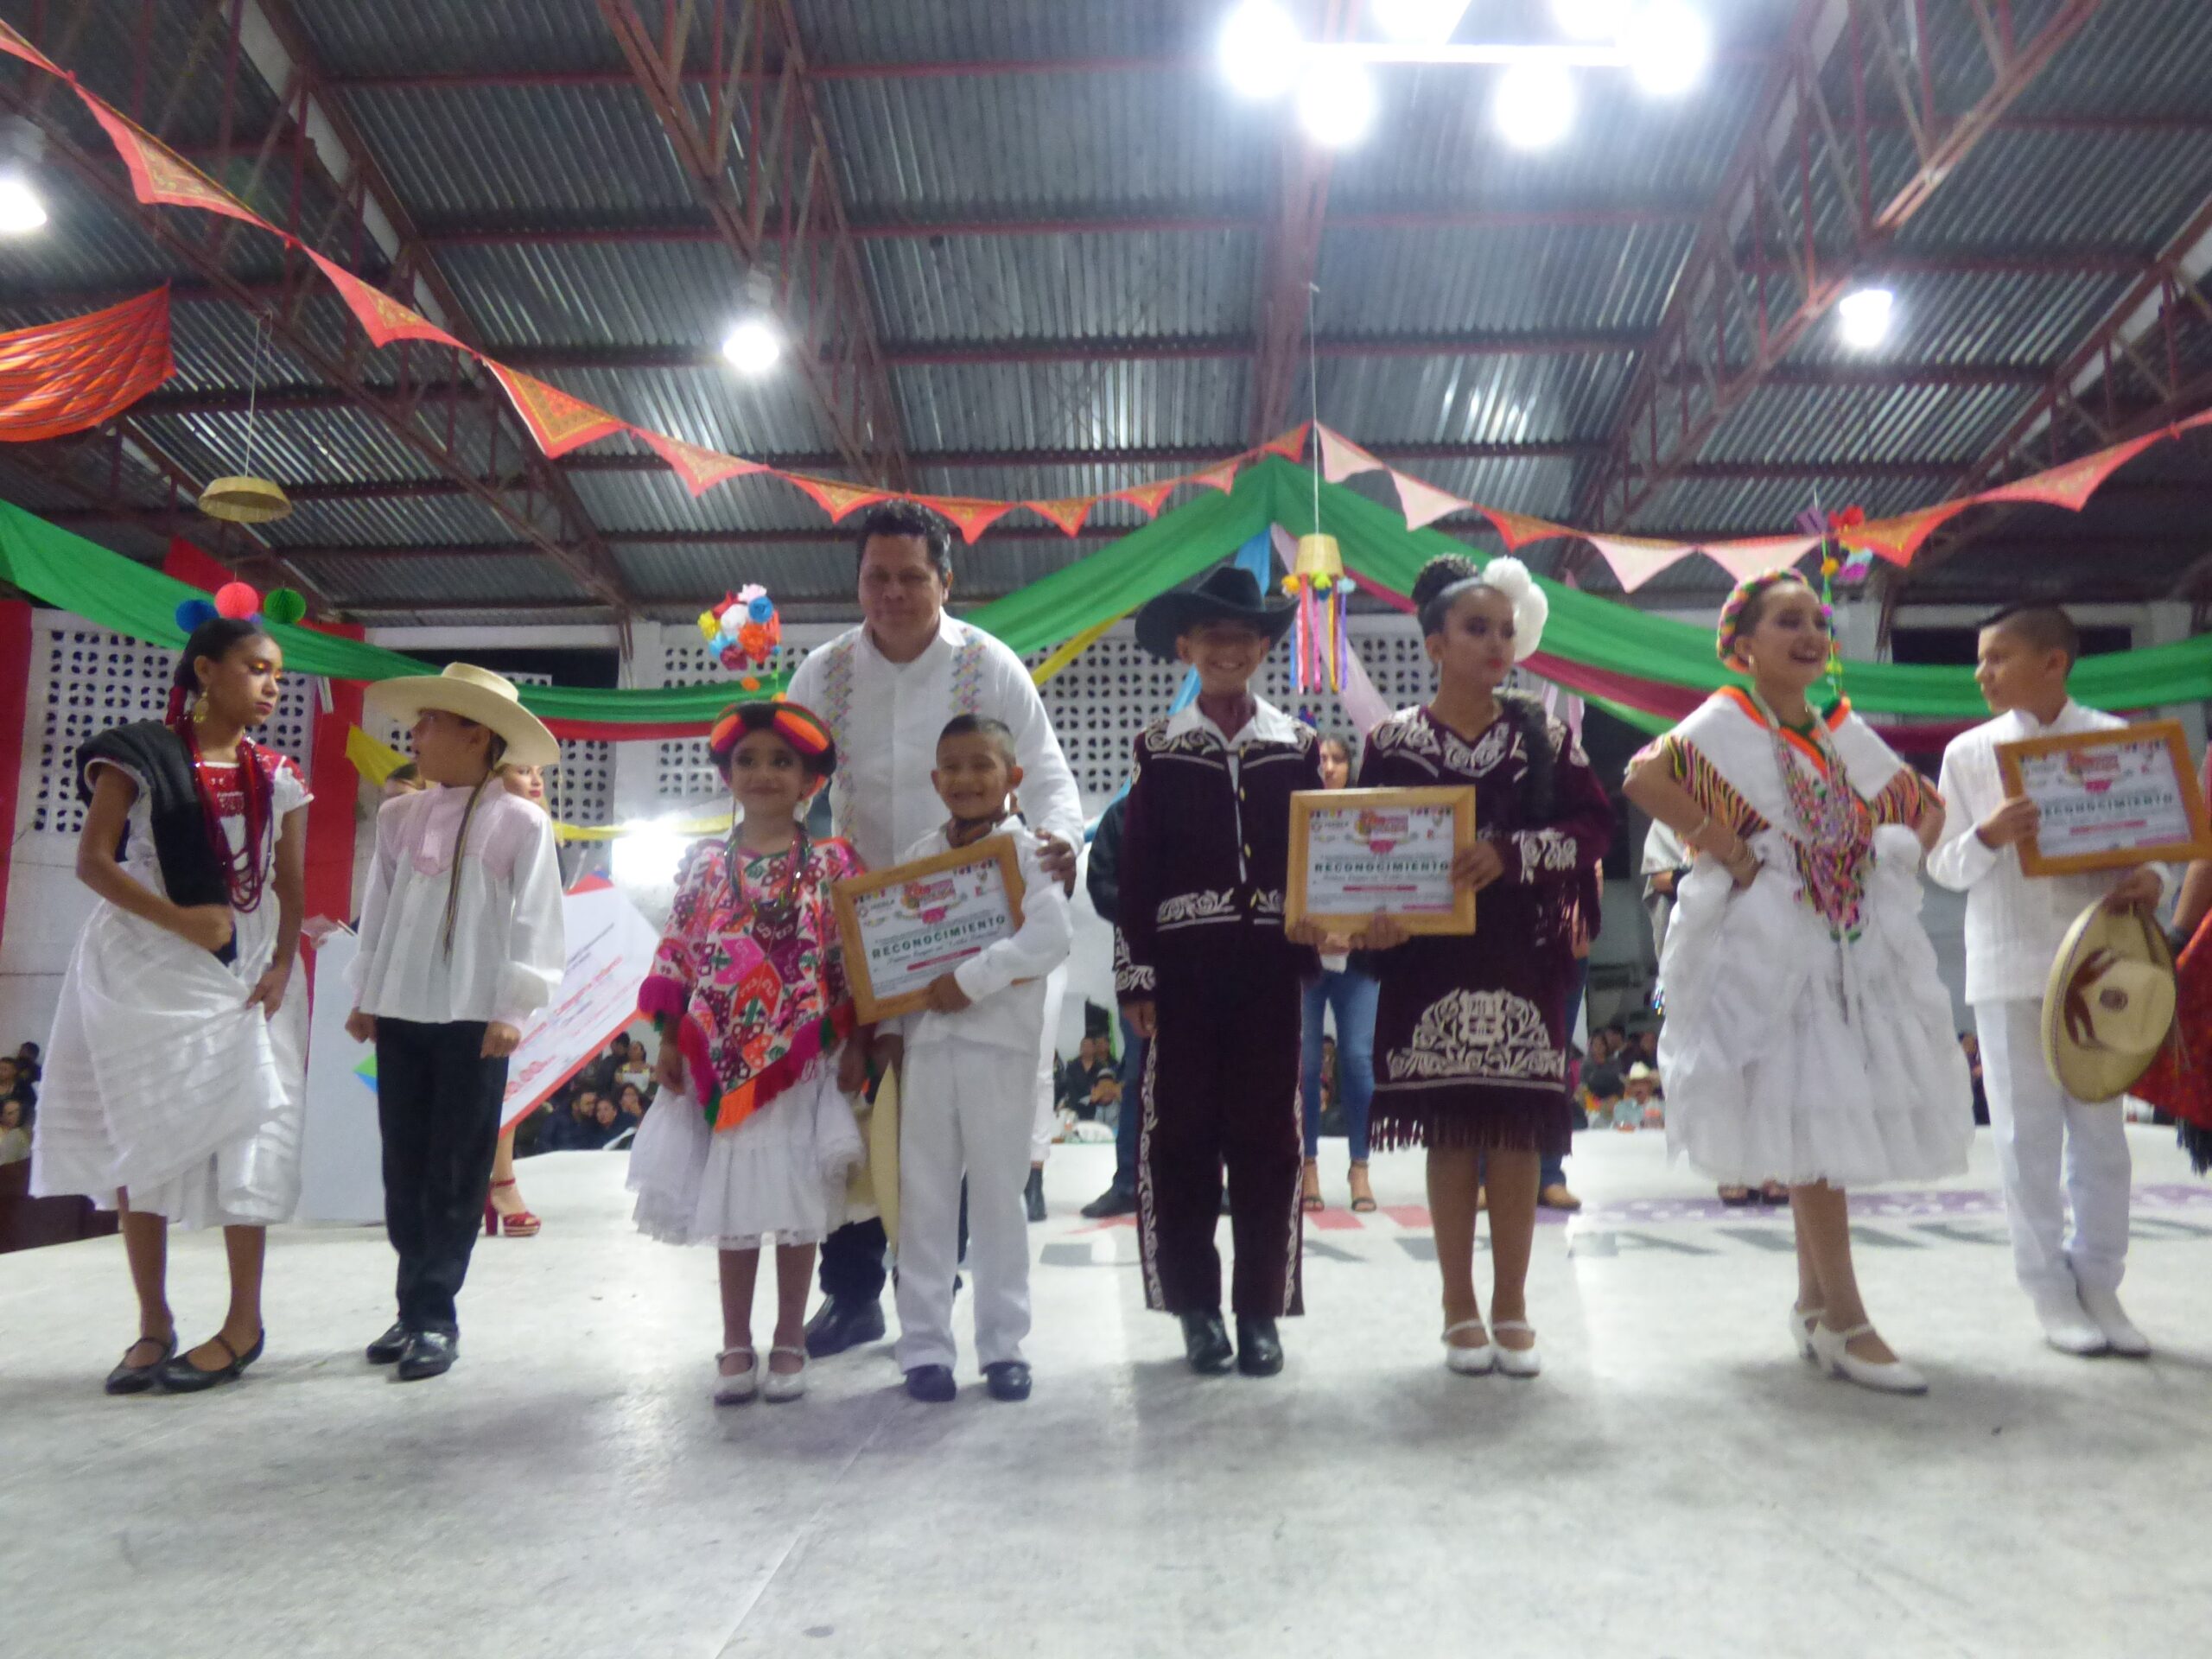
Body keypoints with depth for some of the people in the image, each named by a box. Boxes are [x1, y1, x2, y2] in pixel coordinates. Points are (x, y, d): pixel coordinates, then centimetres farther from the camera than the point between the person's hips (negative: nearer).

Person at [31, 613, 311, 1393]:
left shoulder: (278, 778, 6)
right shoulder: (140, 753, -2)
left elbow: (292, 888, 5)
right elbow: (93, 860, -8)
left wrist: (282, 967, -8)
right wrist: (178, 920, -19)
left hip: (241, 979, 1)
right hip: (140, 972, -1)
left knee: (243, 1140, -1)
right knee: (138, 1144, 6)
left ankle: (243, 1321, 8)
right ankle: (153, 1322, 17)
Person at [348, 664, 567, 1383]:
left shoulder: (520, 822, -7)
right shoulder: (399, 817, 9)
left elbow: (535, 924, -9)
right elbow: (378, 913, 15)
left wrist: (512, 1008, -13)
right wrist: (364, 996, 13)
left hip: (474, 1017, -5)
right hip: (400, 1013, 6)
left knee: (456, 1172, 1)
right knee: (404, 1167, 9)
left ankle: (433, 1315, 9)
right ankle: (417, 1305, 20)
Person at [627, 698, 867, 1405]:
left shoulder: (833, 864, -1)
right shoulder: (704, 864, 6)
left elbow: (856, 961, -3)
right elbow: (677, 959, 7)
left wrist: (855, 1046, -6)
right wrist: (670, 1041, 2)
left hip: (805, 1058, -2)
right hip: (723, 1058, 2)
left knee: (798, 1199, 6)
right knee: (731, 1200, 9)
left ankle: (789, 1341, 21)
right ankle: (736, 1345, 22)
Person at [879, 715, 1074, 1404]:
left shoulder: (1028, 852, -5)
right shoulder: (917, 857, 9)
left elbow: (1051, 936, -19)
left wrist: (971, 978, -21)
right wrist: (887, 1026, 0)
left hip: (1001, 1045, -3)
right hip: (927, 1043, 4)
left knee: (998, 1197, 6)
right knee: (923, 1198, 8)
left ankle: (1004, 1345, 19)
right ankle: (924, 1346, 18)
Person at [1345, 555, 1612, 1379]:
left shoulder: (1543, 736, 5)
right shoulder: (1394, 740, 2)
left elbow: (1593, 825, 0)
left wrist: (1512, 853, -16)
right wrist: (1371, 920, -17)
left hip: (1522, 961, 1)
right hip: (1433, 962, -1)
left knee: (1518, 1134, 4)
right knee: (1451, 1133, 4)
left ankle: (1511, 1309, 18)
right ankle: (1460, 1310, 18)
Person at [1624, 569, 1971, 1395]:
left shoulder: (1845, 730, 13)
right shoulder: (1726, 722, -6)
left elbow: (1926, 807, 23)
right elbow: (1646, 777, -24)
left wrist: (1890, 863, 5)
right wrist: (1730, 854, -23)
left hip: (1852, 945, 7)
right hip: (1769, 943, -7)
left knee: (1830, 1120, 11)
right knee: (1812, 1118, -8)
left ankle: (1814, 1301, 24)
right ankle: (1843, 1321, -1)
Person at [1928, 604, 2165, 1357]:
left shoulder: (2115, 739, 3)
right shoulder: (1968, 753, 2)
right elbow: (1946, 868, 3)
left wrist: (2150, 878, -14)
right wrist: (1989, 835, -18)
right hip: (2008, 965, -1)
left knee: (2100, 1126, 8)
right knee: (2027, 1131, 3)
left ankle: (2099, 1282, 20)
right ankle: (2048, 1287, 15)